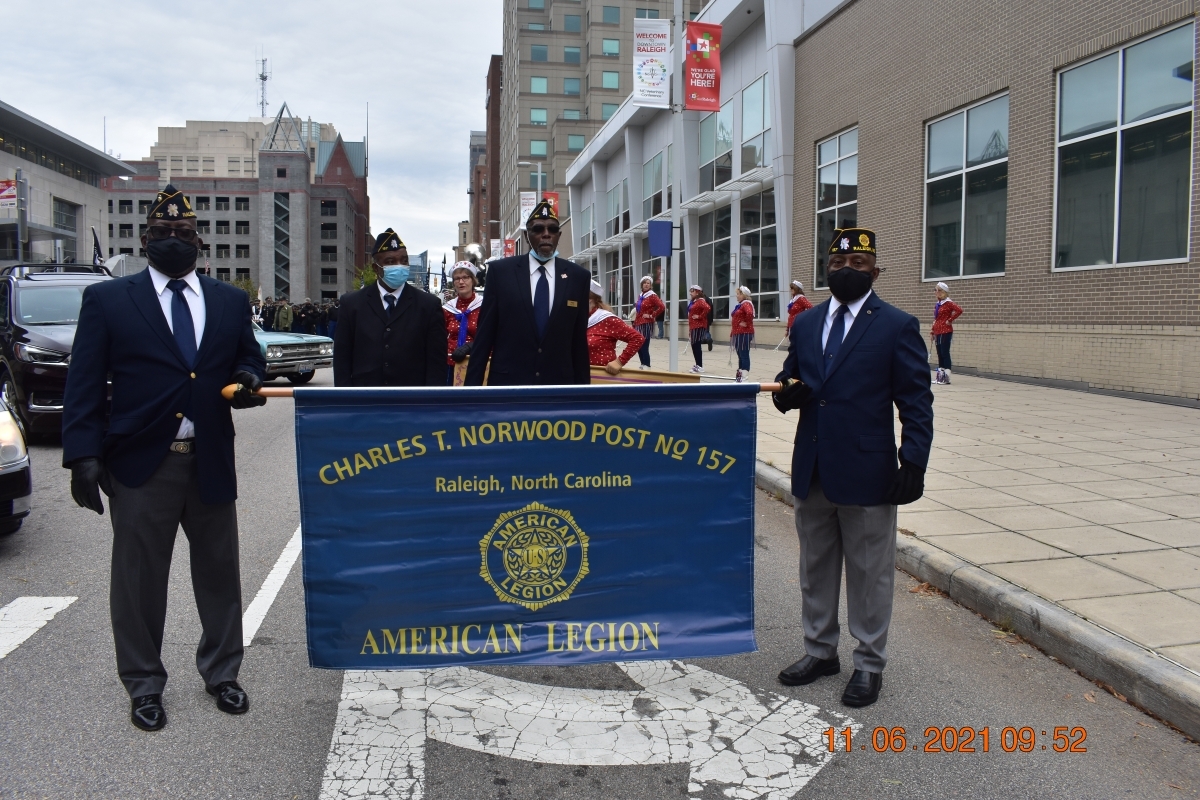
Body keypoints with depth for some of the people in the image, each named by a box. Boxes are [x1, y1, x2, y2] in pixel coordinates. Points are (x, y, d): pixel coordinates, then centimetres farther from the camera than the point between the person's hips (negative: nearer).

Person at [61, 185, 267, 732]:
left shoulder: (231, 302, 9)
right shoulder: (107, 300, 2)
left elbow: (250, 361, 18)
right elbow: (84, 385, -1)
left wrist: (248, 380, -6)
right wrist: (84, 455, -10)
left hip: (212, 463, 3)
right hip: (141, 465, -2)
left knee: (219, 574, 12)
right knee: (139, 581, 8)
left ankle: (221, 674, 31)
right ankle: (144, 687, 26)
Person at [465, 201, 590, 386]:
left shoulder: (578, 277, 5)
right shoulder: (501, 271, 2)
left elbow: (579, 340, 7)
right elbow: (484, 334, 2)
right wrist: (473, 384, -2)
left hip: (558, 385, 1)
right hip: (507, 383, -1)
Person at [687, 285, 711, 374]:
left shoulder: (701, 301, -12)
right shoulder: (693, 302, 18)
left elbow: (708, 308, -31)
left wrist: (700, 316, -21)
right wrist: (690, 329, 21)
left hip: (699, 326, -10)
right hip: (694, 327, 10)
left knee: (696, 345, -8)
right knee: (694, 345, 10)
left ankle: (700, 366, -4)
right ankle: (698, 365, 16)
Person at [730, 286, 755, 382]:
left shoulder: (746, 304, -11)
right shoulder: (740, 305, 20)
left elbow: (749, 313, -32)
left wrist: (746, 323, -20)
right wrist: (732, 333, 22)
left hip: (744, 333, -10)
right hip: (738, 333, 10)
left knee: (744, 354, -10)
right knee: (740, 354, 13)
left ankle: (744, 377, -11)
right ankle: (740, 373, 19)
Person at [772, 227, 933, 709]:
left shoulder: (898, 327, -4)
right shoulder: (805, 325, 10)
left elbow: (916, 404, -6)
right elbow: (789, 383, 16)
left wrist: (914, 463, -15)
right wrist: (787, 393, -8)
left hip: (867, 472, -5)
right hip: (812, 471, 5)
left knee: (869, 573, 7)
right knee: (815, 567, 16)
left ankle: (869, 664, 22)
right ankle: (820, 651, 32)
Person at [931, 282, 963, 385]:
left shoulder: (948, 303, -9)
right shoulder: (937, 305, 15)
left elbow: (959, 310, -24)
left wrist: (950, 320, -17)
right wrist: (932, 331, 17)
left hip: (946, 332, -8)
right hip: (938, 332, 8)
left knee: (945, 353, -8)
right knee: (939, 354, 10)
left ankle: (946, 377, -7)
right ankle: (940, 376, 16)